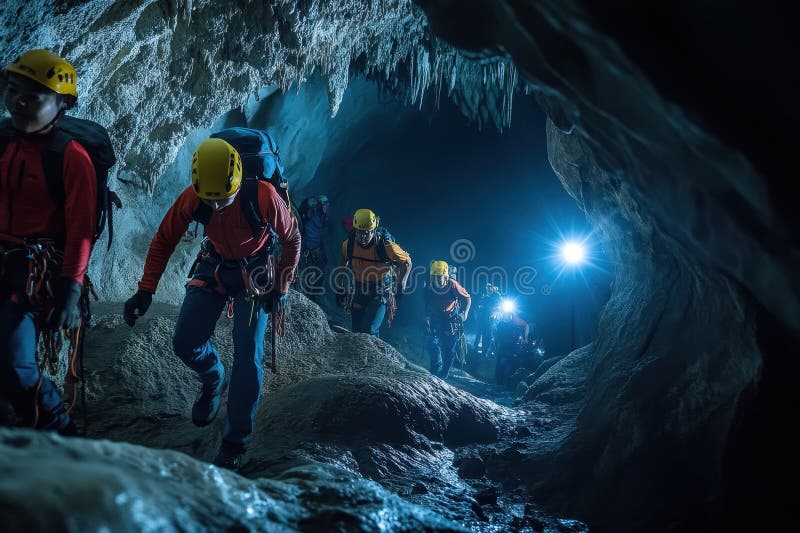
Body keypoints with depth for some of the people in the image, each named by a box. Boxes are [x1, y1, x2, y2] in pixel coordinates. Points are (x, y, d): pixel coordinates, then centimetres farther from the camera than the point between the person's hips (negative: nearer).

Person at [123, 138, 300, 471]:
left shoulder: (263, 196, -30)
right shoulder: (192, 197, -22)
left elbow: (292, 239, -12)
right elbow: (163, 241, -9)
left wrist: (281, 288, -13)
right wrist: (145, 291, -16)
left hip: (254, 273, -3)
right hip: (212, 267, 3)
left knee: (247, 358, -9)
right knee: (185, 343, -9)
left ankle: (234, 445, 4)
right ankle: (213, 379, 29)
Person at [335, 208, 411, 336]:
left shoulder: (386, 246, -22)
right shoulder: (349, 244, -12)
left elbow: (406, 262, -7)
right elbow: (343, 262, 10)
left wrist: (401, 287, -12)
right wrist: (339, 287, 11)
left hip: (381, 293, -4)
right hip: (359, 291, 4)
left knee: (369, 330, -20)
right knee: (357, 332, 8)